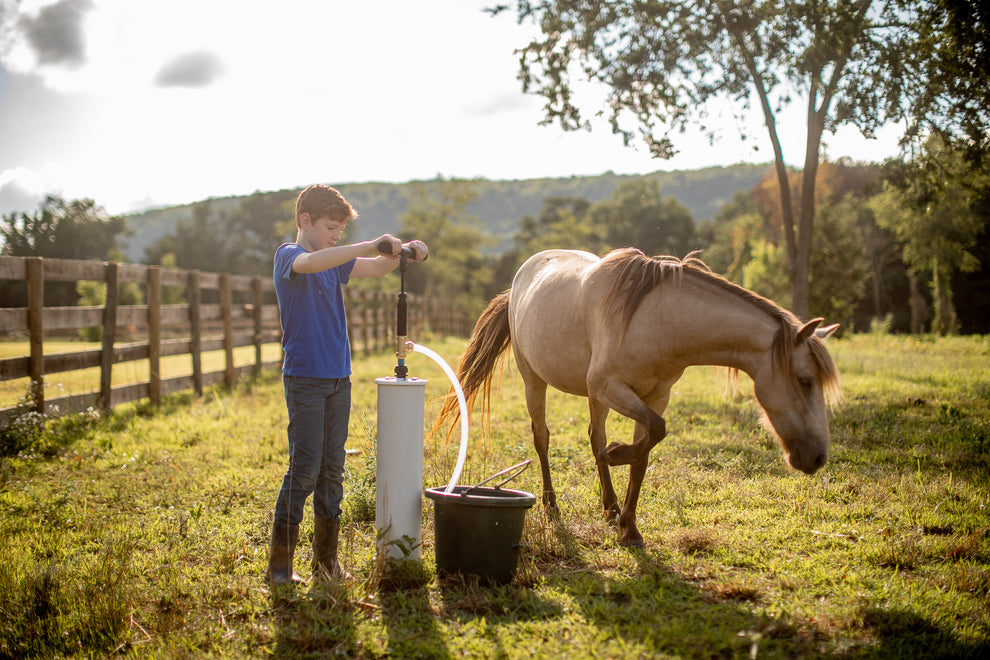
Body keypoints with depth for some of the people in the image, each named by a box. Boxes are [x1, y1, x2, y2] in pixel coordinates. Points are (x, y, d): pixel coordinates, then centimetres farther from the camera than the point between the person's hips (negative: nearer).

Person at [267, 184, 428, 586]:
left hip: (338, 377, 7)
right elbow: (311, 263, -29)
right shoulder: (288, 255, -7)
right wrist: (370, 246, -33)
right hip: (304, 377, -7)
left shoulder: (334, 263, 14)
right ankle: (279, 562, -1)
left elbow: (375, 269, 14)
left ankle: (326, 556, 17)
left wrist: (403, 253, -7)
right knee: (305, 466, -9)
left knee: (333, 466, 8)